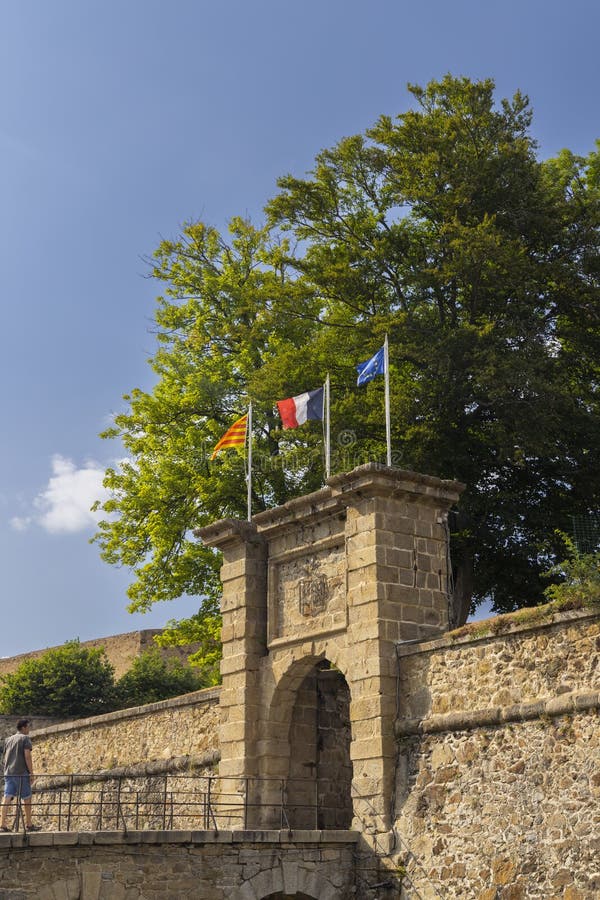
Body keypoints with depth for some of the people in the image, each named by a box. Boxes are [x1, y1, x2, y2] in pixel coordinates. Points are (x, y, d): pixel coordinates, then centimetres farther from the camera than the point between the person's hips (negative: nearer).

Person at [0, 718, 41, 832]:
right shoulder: (25, 738, -5)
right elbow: (27, 756, -13)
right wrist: (31, 773, -9)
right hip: (21, 773, -6)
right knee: (26, 798, 5)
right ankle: (29, 824, 11)